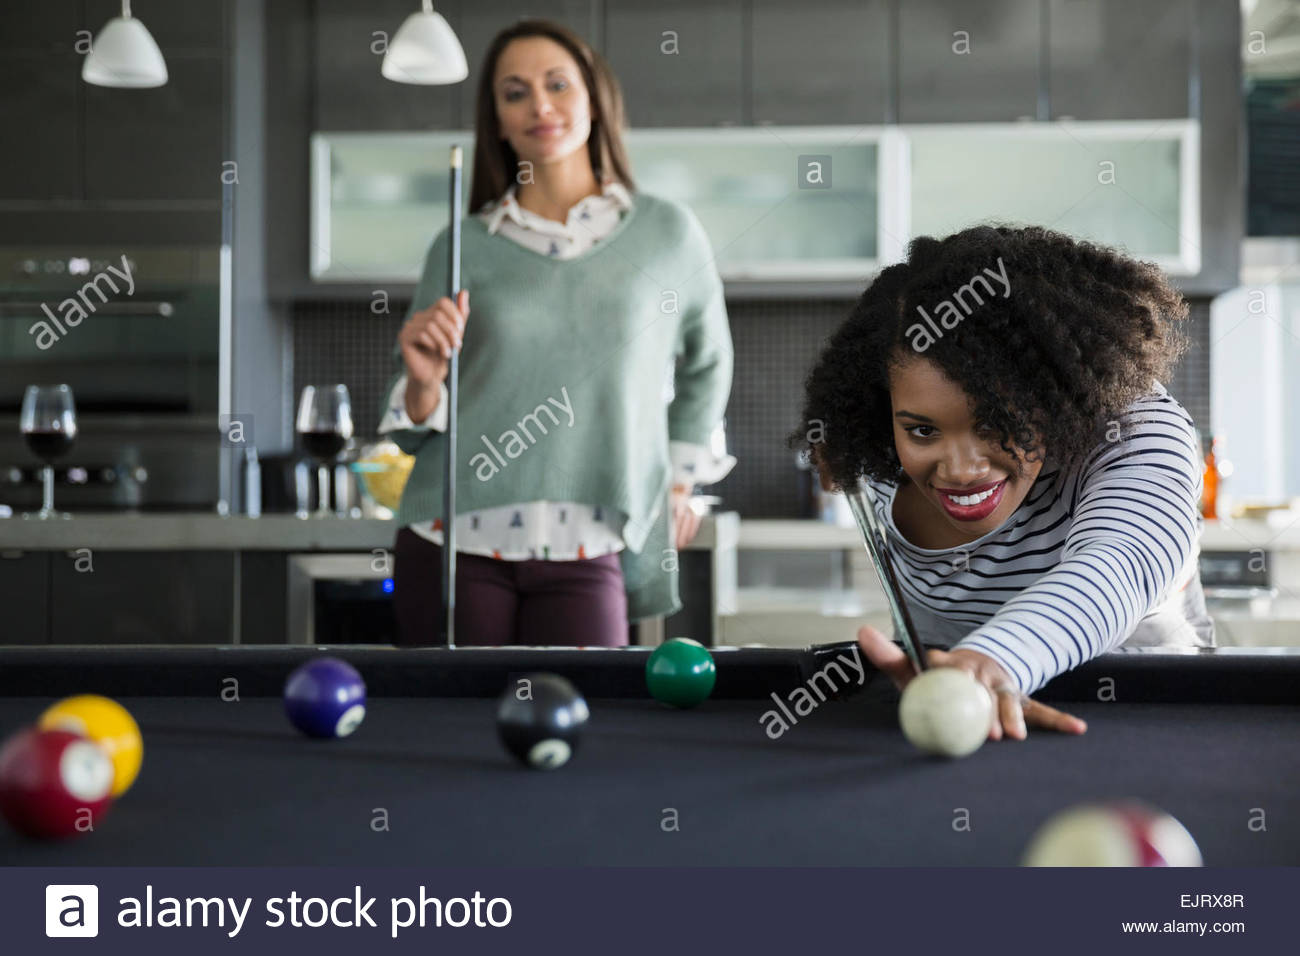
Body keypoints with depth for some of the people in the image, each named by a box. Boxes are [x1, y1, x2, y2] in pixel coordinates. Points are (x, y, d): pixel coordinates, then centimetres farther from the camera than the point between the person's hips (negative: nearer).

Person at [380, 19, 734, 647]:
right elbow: (415, 427, 8)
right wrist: (424, 380, -13)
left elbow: (706, 365, 23)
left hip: (585, 553, 0)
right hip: (454, 546, 1)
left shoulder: (667, 233, 6)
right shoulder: (462, 248, 6)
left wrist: (679, 482, 20)